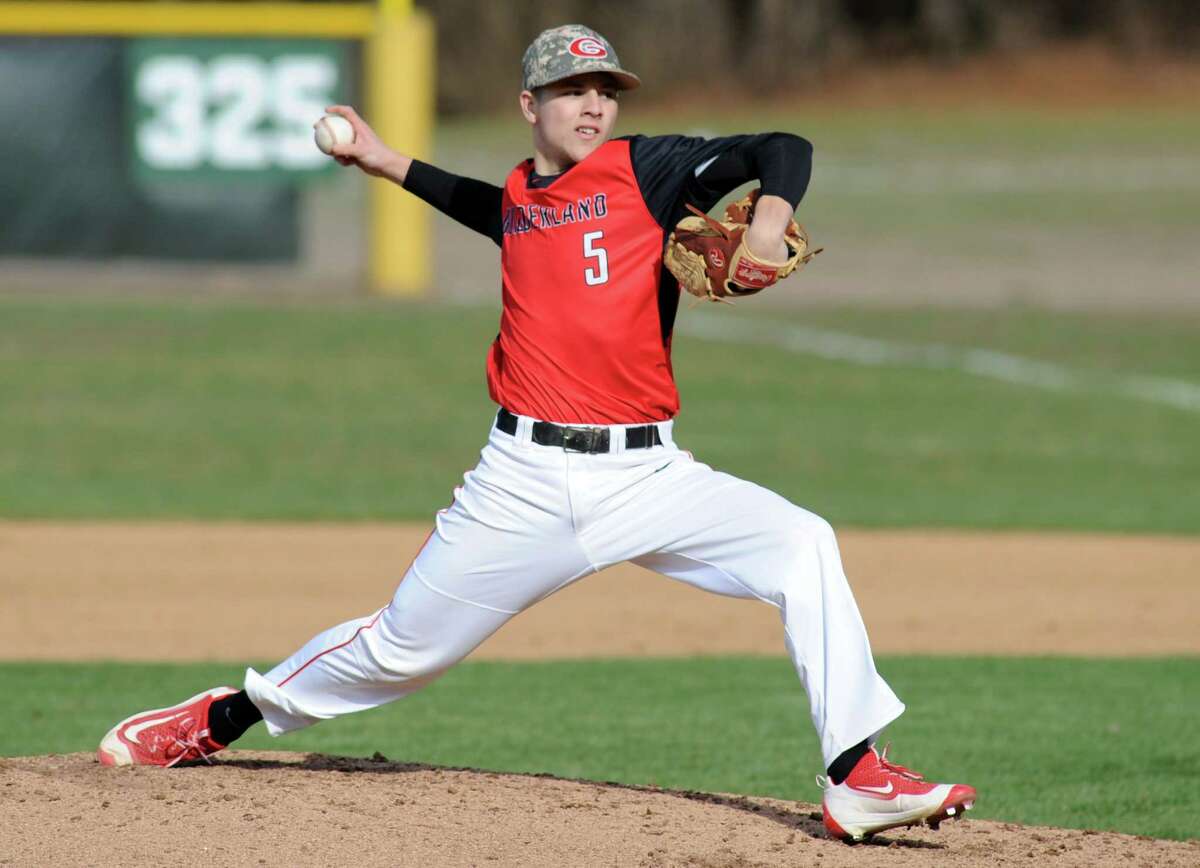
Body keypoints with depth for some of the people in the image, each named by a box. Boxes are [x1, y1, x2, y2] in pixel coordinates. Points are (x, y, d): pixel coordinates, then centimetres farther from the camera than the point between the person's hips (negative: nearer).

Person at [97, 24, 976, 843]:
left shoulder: (647, 168, 1)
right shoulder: (520, 197, 13)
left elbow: (783, 151, -8)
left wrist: (768, 220, -28)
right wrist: (391, 165, 36)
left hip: (646, 476, -2)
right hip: (526, 481, 2)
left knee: (801, 544, -23)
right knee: (400, 650, 7)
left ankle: (858, 778, -22)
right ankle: (225, 717, 31)